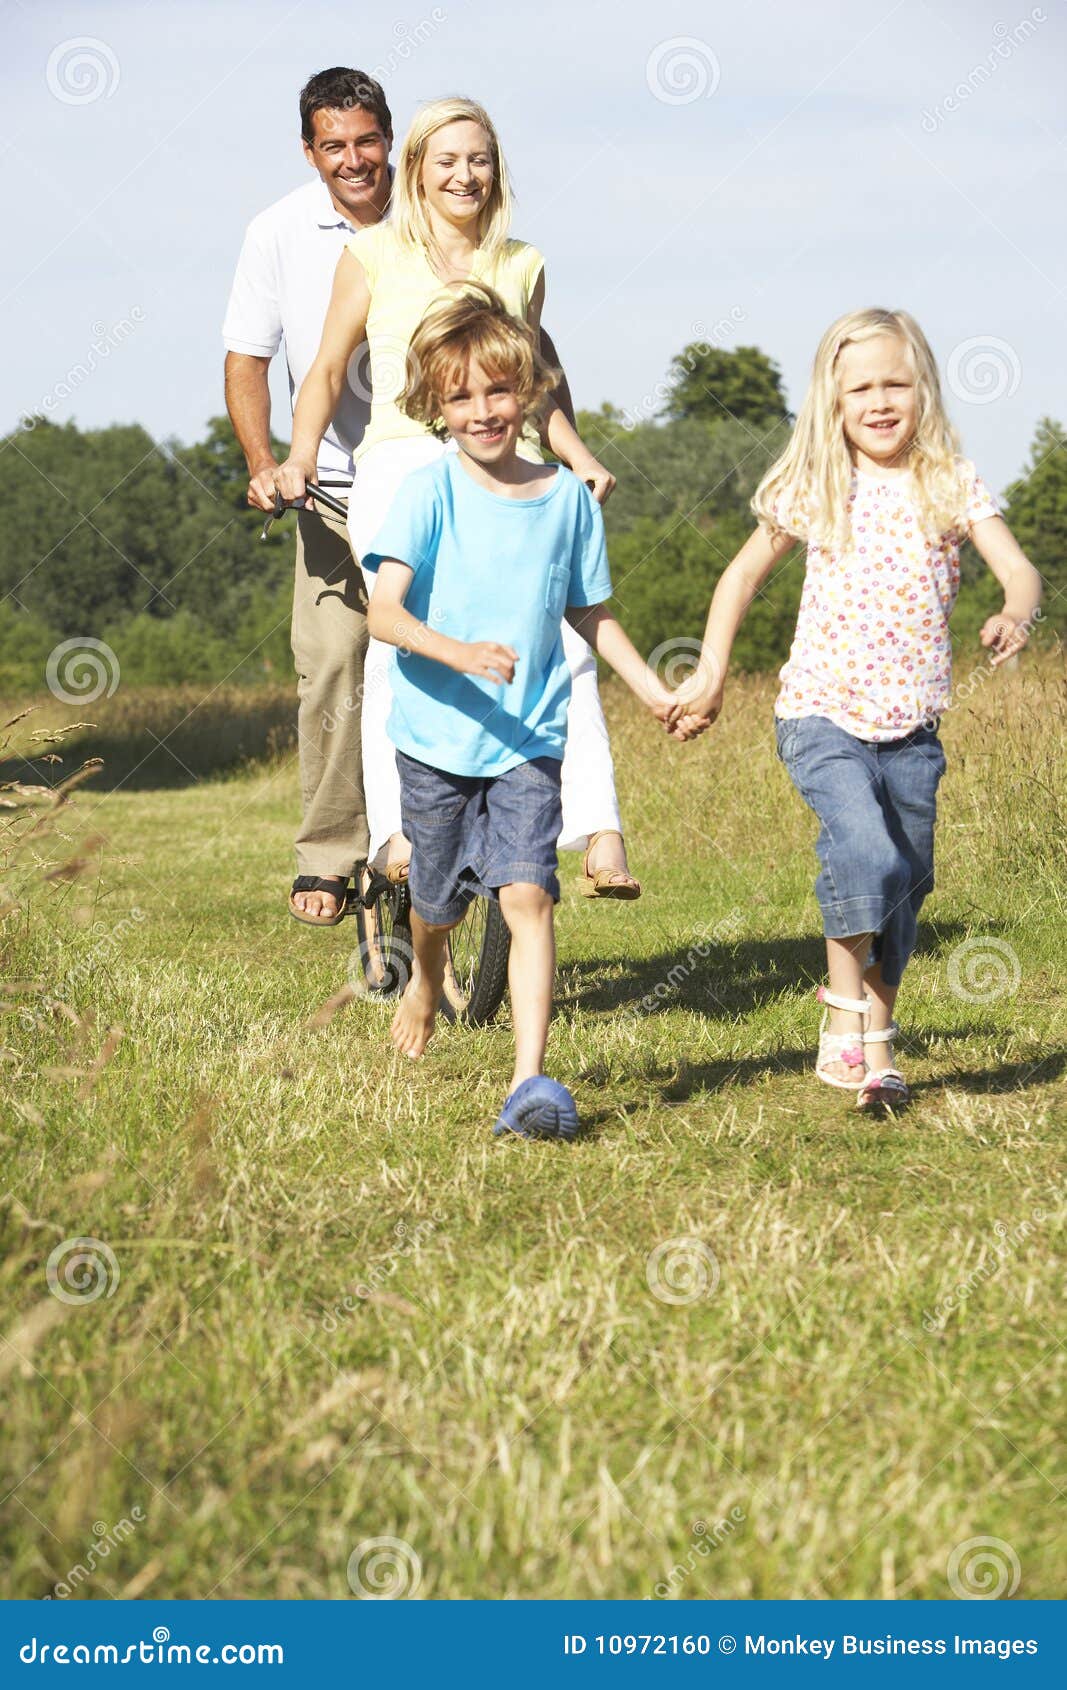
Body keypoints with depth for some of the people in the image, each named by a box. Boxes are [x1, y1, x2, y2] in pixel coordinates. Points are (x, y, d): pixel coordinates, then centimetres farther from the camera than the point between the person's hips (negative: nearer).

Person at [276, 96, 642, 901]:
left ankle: (599, 833, -24)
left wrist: (579, 456, 14)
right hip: (404, 464, -1)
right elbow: (329, 367, 14)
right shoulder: (377, 253, 12)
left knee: (560, 642, -17)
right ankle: (398, 833, -24)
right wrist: (302, 454, 0)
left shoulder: (522, 266, 20)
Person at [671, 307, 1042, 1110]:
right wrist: (711, 671, 7)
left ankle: (878, 1043, 26)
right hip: (822, 714, -2)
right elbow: (745, 573, 14)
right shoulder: (814, 491, 1)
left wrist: (1015, 614, -33)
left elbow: (1019, 569, -10)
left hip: (912, 725, 2)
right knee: (867, 854, -25)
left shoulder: (950, 486, 0)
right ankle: (847, 1009, -10)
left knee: (905, 885, 10)